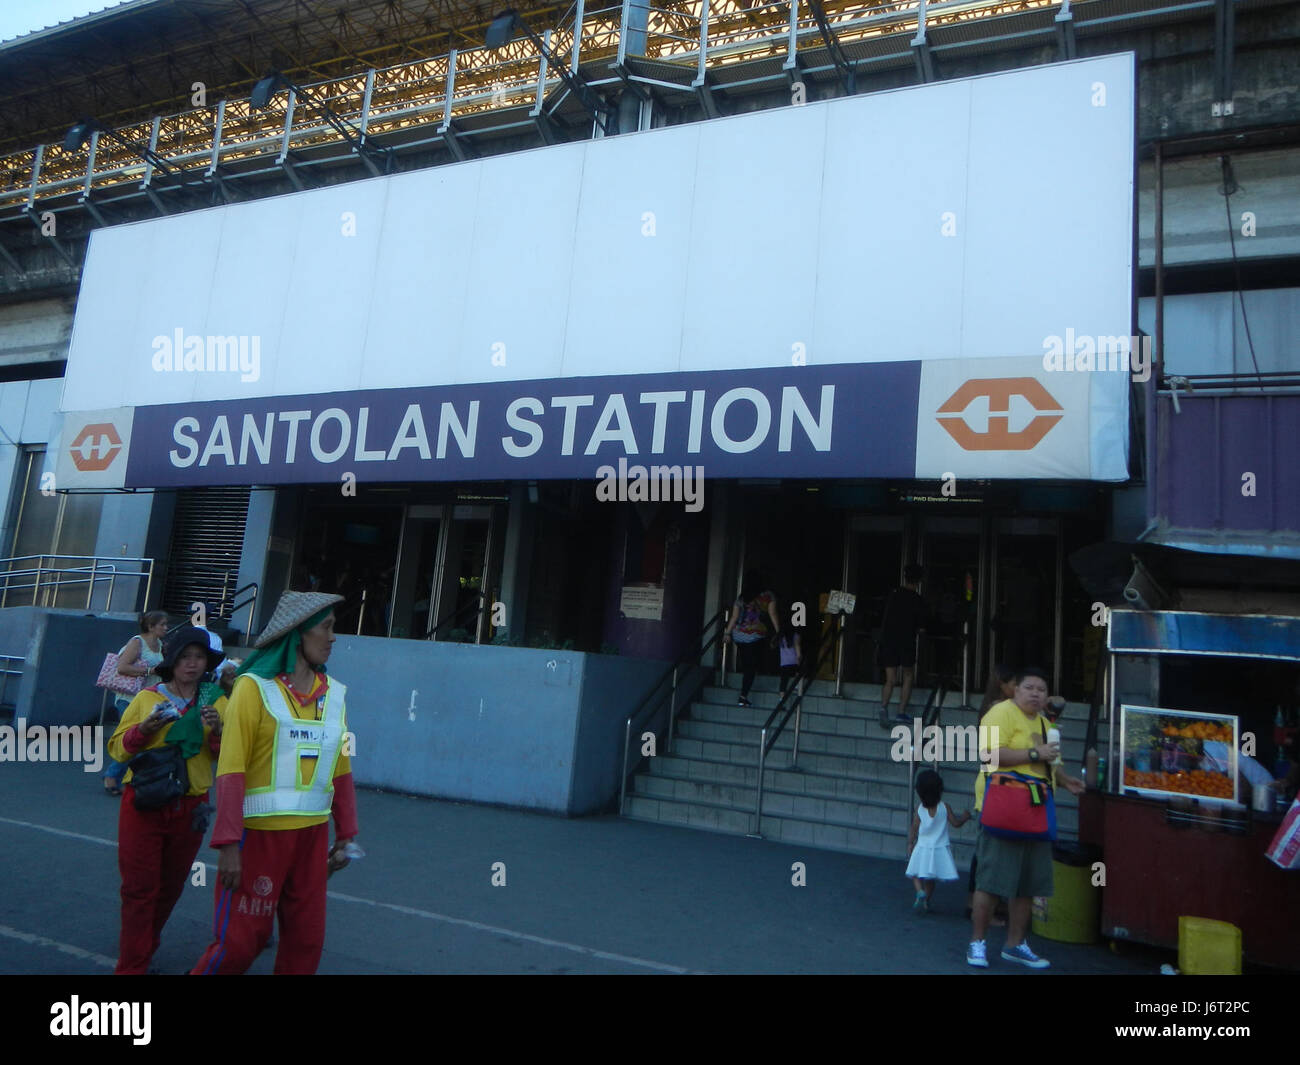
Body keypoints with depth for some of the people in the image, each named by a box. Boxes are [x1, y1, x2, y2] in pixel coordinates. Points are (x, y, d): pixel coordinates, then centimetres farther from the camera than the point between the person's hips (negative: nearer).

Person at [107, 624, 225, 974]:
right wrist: (144, 729, -16)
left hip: (189, 809, 2)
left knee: (170, 887, 15)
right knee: (140, 887, -2)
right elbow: (118, 749, 2)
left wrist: (217, 732, -16)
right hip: (144, 805, -2)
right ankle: (131, 966, 9)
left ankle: (144, 949, 37)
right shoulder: (147, 698, 1)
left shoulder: (217, 704, 4)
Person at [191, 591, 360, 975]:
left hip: (312, 834, 5)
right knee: (240, 939, 3)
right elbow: (231, 769, -13)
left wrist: (346, 835, 11)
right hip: (259, 832, -5)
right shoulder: (255, 687, -10)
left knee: (306, 940, 11)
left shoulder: (333, 694, 5)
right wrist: (228, 843, -16)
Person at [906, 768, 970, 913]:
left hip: (922, 848, -1)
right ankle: (926, 901, 15)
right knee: (931, 879, 14)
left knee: (916, 875, 10)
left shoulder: (919, 809, -7)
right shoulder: (944, 807, -9)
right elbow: (956, 823, -4)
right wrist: (965, 817, 15)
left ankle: (920, 893, -14)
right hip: (939, 848, 1)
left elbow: (914, 829, -3)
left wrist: (910, 844, 9)